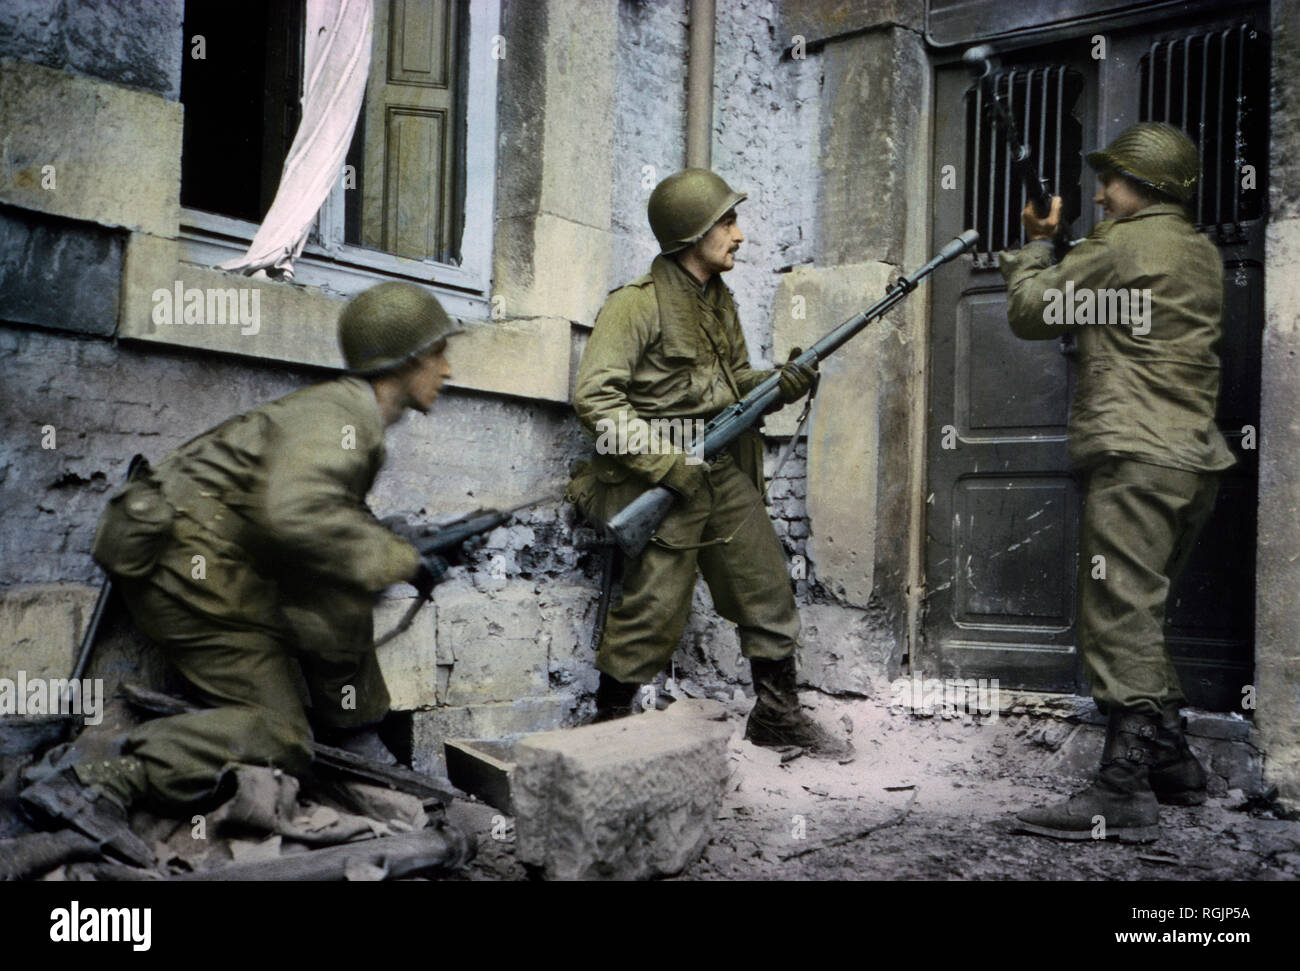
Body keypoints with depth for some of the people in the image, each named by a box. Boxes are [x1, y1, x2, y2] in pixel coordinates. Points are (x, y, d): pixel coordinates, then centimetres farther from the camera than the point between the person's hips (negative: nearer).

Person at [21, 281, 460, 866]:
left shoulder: (351, 415, 16)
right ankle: (99, 787, -20)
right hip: (188, 556, -10)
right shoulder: (340, 417, -16)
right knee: (278, 735, -11)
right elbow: (297, 515, -35)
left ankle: (350, 734, 16)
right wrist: (401, 561, -26)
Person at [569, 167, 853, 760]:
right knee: (652, 614, -2)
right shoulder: (637, 305, -13)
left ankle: (777, 715, 26)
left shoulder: (719, 300, 13)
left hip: (724, 472, 8)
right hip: (665, 479, -8)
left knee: (769, 592, 10)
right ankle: (608, 726, 17)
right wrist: (666, 463, -21)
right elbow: (593, 395, -19)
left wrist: (779, 384, -2)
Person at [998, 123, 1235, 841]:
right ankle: (1172, 762, 23)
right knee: (1138, 617, 17)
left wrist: (1035, 244, 15)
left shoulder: (1123, 244, -7)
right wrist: (1063, 248, 20)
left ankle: (1124, 792, -13)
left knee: (1119, 619, -11)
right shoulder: (1203, 253, 20)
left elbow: (1031, 312, -1)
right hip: (1194, 458, 10)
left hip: (1136, 459, -9)